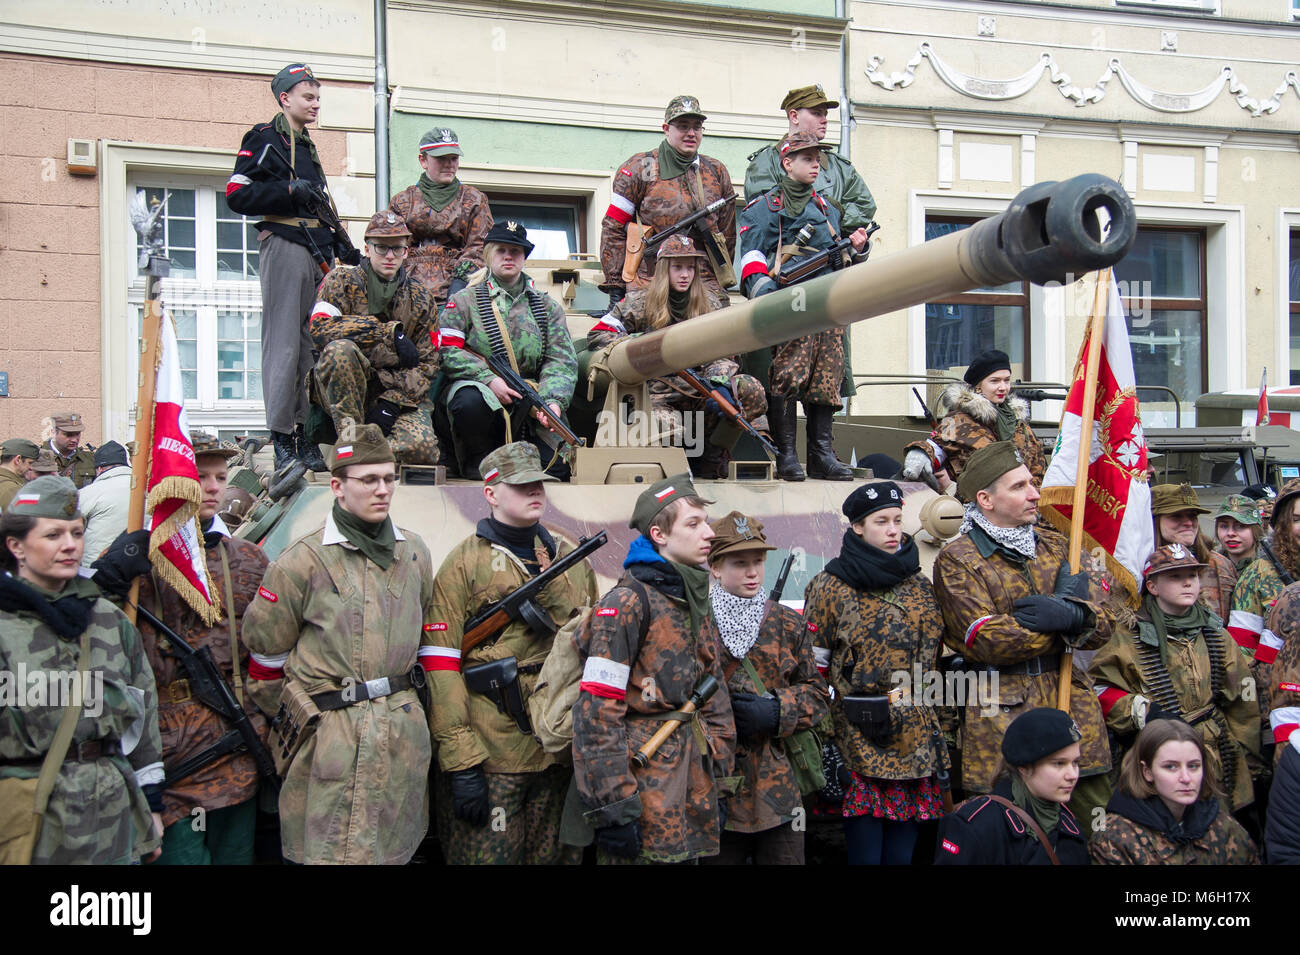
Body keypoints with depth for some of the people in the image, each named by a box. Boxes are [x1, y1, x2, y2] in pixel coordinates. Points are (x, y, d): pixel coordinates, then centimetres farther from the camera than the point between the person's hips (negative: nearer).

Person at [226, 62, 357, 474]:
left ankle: (303, 434, 9)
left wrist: (341, 244, 17)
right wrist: (290, 191, -17)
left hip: (316, 251, 8)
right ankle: (281, 438, -8)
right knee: (283, 342, -10)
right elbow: (237, 194, -9)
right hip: (284, 246, -8)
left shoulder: (307, 147, 25)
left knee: (311, 343, 6)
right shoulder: (265, 138, 1)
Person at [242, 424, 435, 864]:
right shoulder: (303, 561, -7)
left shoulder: (414, 552, 9)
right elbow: (266, 650, 3)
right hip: (335, 739, -5)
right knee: (341, 853, -3)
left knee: (398, 849, 14)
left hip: (407, 731, 5)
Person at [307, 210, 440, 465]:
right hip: (341, 390, -1)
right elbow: (321, 328, -18)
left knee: (422, 448, -28)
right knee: (340, 349, -35)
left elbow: (426, 364, 5)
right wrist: (390, 333, -22)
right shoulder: (343, 280, 1)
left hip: (398, 392, 1)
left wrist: (391, 403, -12)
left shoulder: (420, 298, 8)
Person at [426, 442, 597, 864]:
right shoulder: (465, 563, -5)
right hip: (491, 757, -5)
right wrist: (459, 761, -16)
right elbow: (441, 667, -10)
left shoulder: (573, 558, 11)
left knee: (559, 855, 13)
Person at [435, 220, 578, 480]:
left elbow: (562, 360, 5)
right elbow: (448, 351, -2)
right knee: (471, 403, -40)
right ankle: (477, 459, -8)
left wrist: (554, 400, -14)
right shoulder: (465, 300, 9)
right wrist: (489, 379, -17)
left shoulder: (547, 305, 15)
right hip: (479, 388, -2)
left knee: (557, 466, -16)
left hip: (527, 403, 2)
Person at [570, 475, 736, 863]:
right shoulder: (629, 603, -13)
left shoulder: (699, 606, 12)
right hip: (644, 801, -7)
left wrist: (719, 786, 14)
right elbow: (596, 713, -18)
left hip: (694, 791, 8)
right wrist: (612, 807, -20)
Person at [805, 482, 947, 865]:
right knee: (865, 851, -1)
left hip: (916, 743, 5)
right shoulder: (831, 587, -3)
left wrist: (940, 732, 17)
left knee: (902, 852, 9)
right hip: (859, 742, -4)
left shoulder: (920, 585, 13)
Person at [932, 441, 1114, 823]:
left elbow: (1102, 626, 8)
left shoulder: (1055, 546, 13)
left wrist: (1072, 615, -16)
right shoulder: (956, 560, -4)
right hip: (1001, 717, -5)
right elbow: (985, 641, -16)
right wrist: (1067, 613, -12)